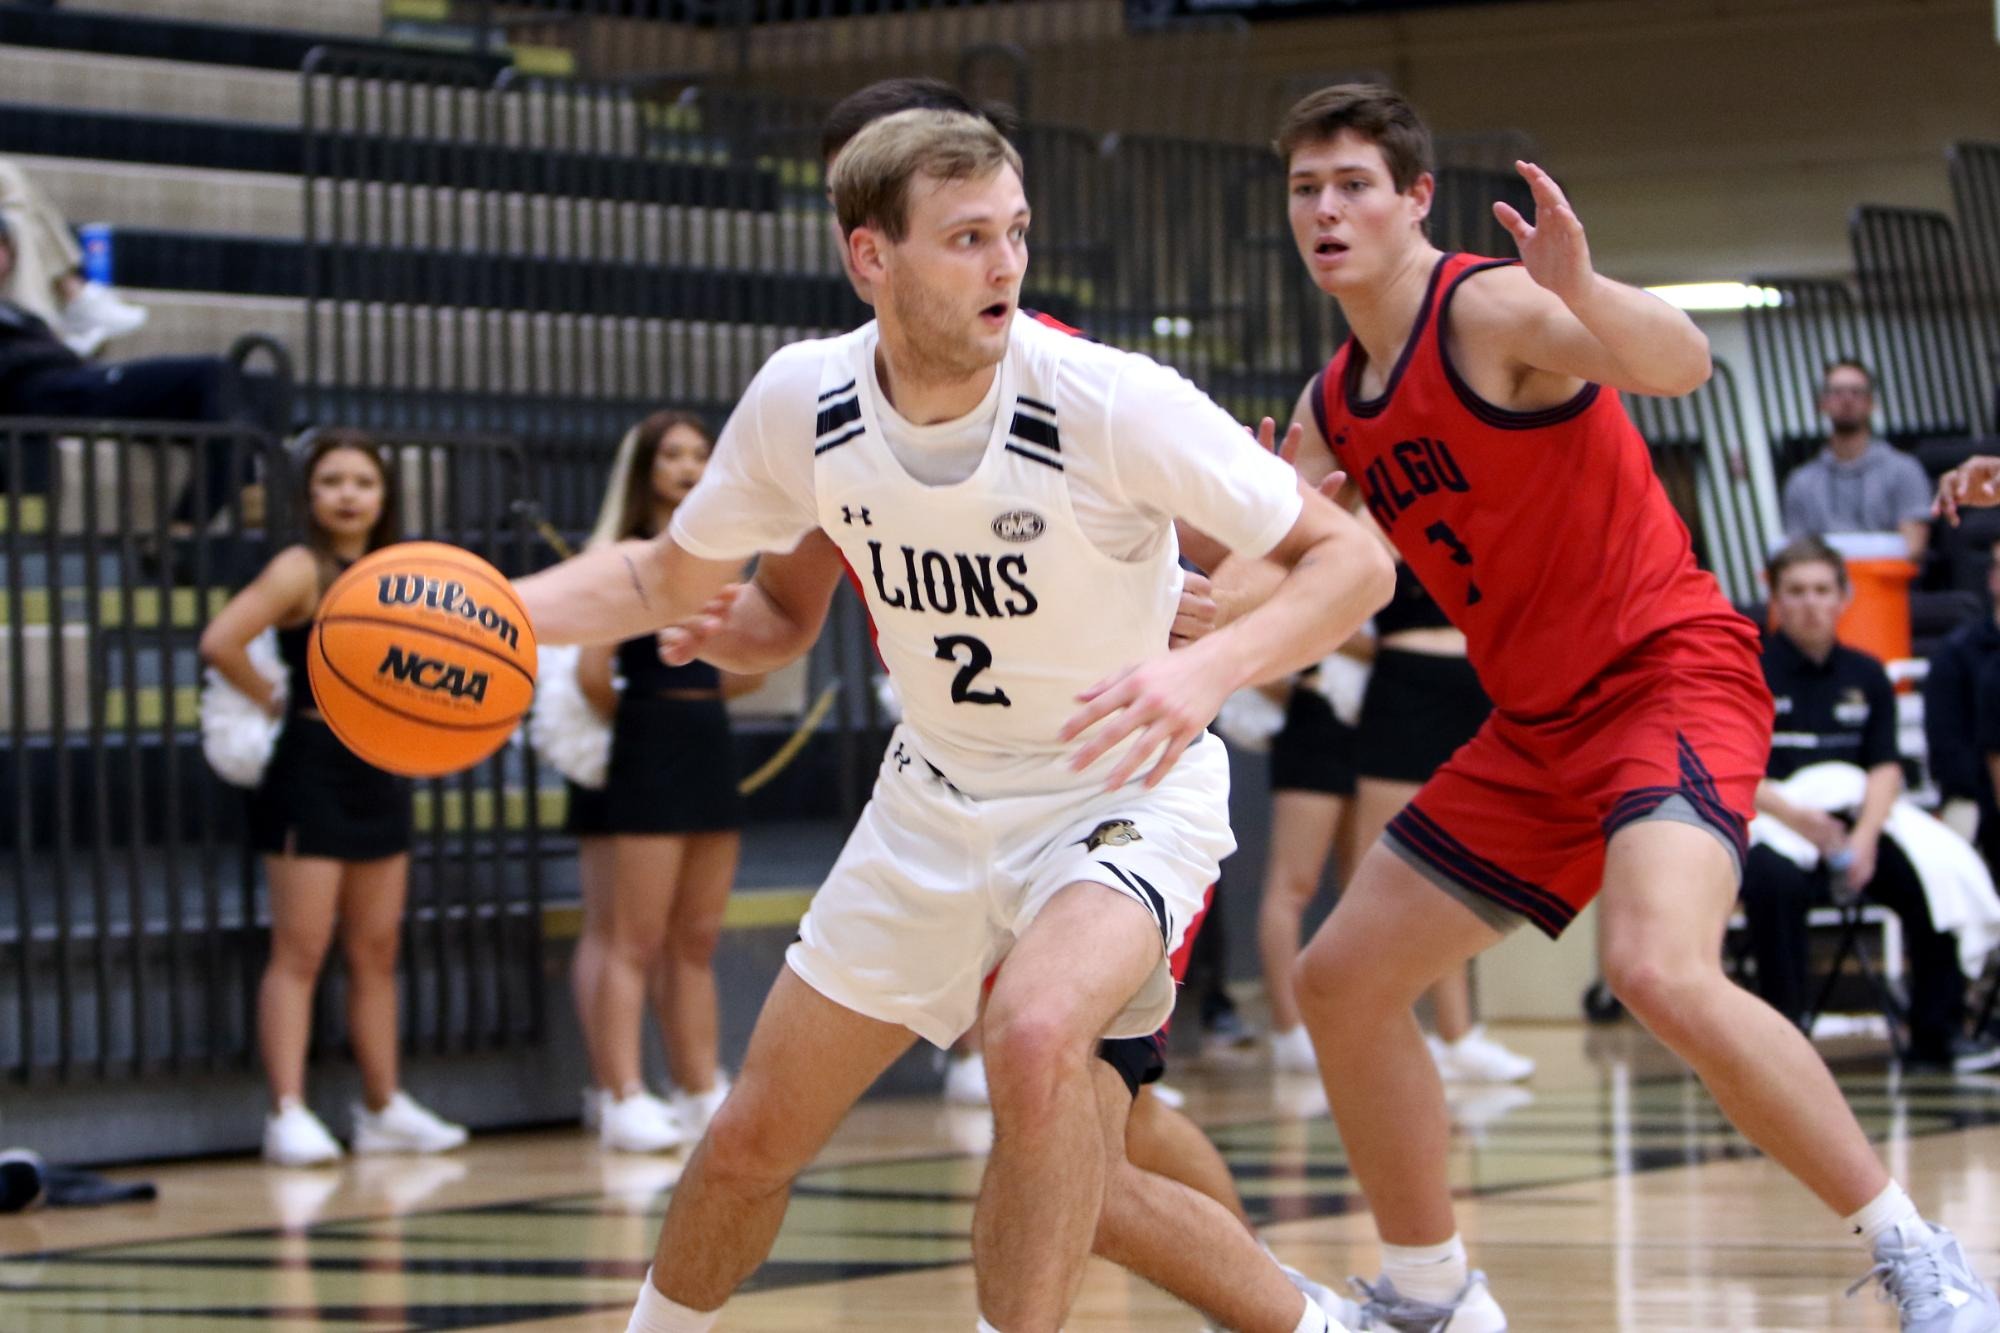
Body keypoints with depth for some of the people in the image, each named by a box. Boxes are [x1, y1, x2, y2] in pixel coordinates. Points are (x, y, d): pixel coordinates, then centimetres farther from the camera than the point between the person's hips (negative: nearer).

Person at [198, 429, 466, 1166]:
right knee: (300, 951, -7)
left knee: (377, 951, 11)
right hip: (311, 776, -7)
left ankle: (384, 1107, 17)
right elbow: (219, 641, -23)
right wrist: (275, 698, -10)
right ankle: (288, 1114, -9)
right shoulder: (301, 570, -11)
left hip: (380, 775, 7)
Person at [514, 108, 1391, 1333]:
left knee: (1037, 1037, -34)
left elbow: (1351, 561, -20)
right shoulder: (801, 401, -13)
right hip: (935, 800, 5)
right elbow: (669, 577, 5)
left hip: (1123, 790, -5)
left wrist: (1210, 667, -39)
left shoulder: (1111, 401, -26)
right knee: (755, 1139, 8)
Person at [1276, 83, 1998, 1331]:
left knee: (1663, 971, -33)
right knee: (1341, 981, 10)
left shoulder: (1490, 308, -14)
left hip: (1671, 676, -9)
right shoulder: (1332, 410, 11)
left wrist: (1584, 292, -53)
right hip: (1538, 726, 9)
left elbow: (1681, 363, -33)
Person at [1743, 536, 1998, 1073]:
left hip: (1853, 828, 4)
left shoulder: (1866, 677, 13)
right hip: (1767, 830, -4)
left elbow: (1886, 768, 3)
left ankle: (1938, 1035, -13)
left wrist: (1864, 838, -17)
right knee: (1775, 882, -38)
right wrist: (1798, 817, -24)